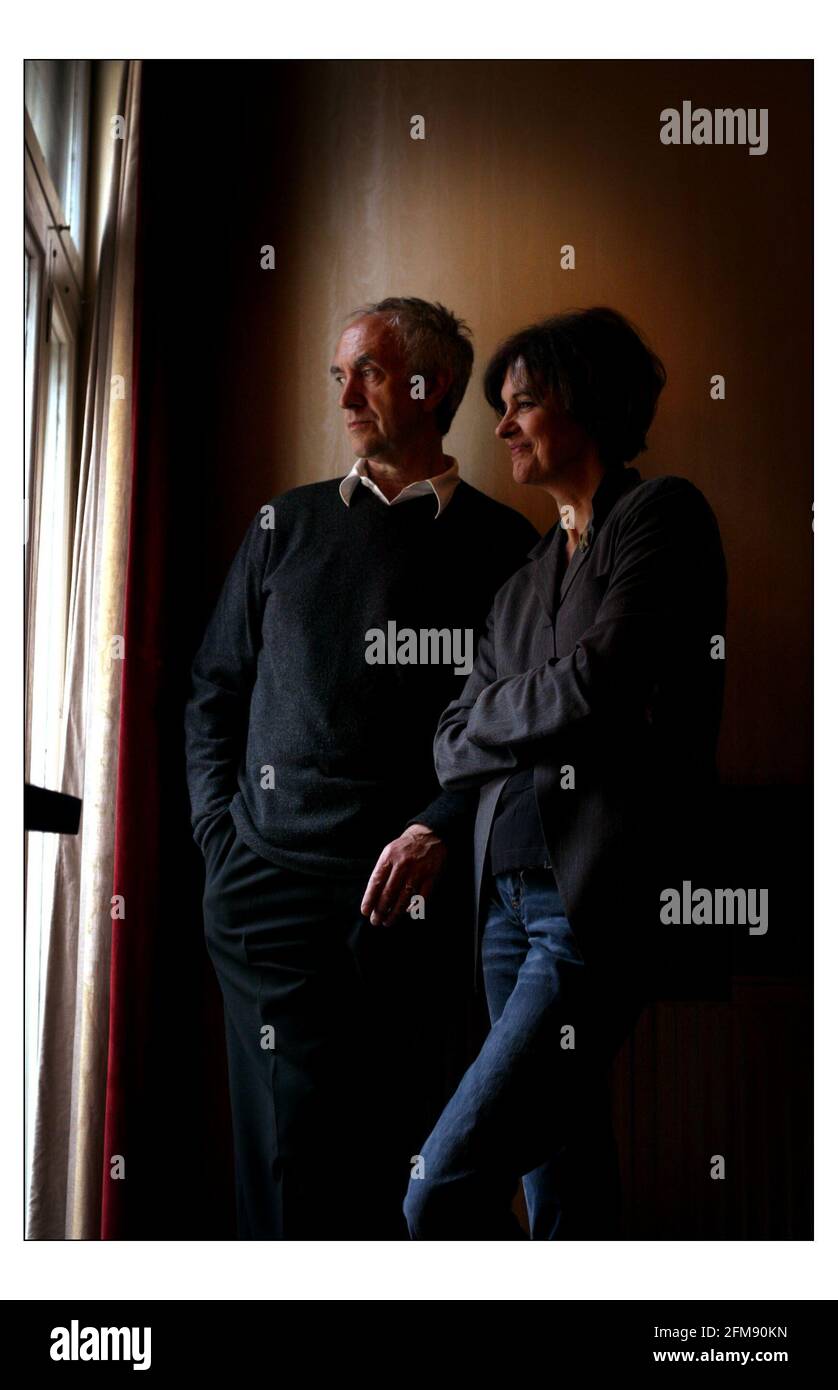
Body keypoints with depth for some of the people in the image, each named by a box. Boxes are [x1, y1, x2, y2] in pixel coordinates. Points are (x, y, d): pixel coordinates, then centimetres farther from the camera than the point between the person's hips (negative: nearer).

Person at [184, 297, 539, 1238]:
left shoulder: (498, 543, 6)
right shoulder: (287, 523, 15)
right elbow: (213, 687, 17)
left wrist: (439, 832, -12)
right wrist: (220, 829, 7)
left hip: (407, 895, -1)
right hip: (269, 880, 2)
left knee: (382, 1147, 4)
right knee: (288, 1146, -1)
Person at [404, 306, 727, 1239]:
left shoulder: (662, 513, -1)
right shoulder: (527, 571, 20)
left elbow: (599, 684, -15)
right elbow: (453, 740, 14)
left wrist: (496, 713, 3)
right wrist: (546, 722, -5)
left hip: (602, 901, -7)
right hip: (510, 894, 8)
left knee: (444, 1186, -13)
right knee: (563, 1190, 10)